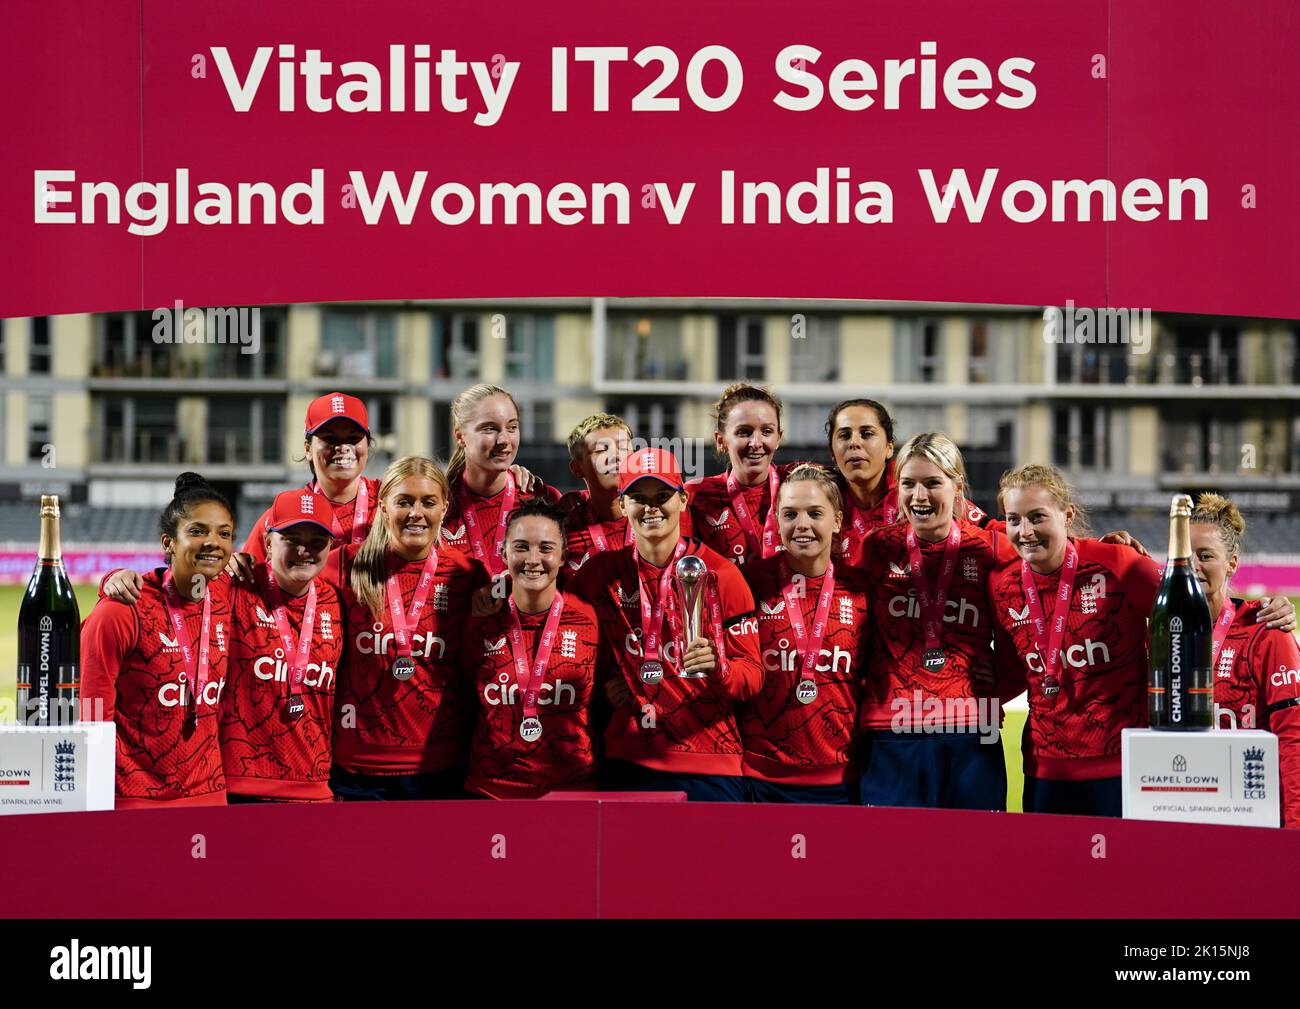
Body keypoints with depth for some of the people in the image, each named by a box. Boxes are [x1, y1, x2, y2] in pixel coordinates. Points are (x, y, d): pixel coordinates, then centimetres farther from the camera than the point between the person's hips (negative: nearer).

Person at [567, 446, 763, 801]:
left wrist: (717, 668, -24)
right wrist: (601, 683, 3)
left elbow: (753, 674, -3)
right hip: (627, 763, 2)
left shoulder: (721, 574, -2)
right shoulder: (600, 573, 6)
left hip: (709, 768, -2)